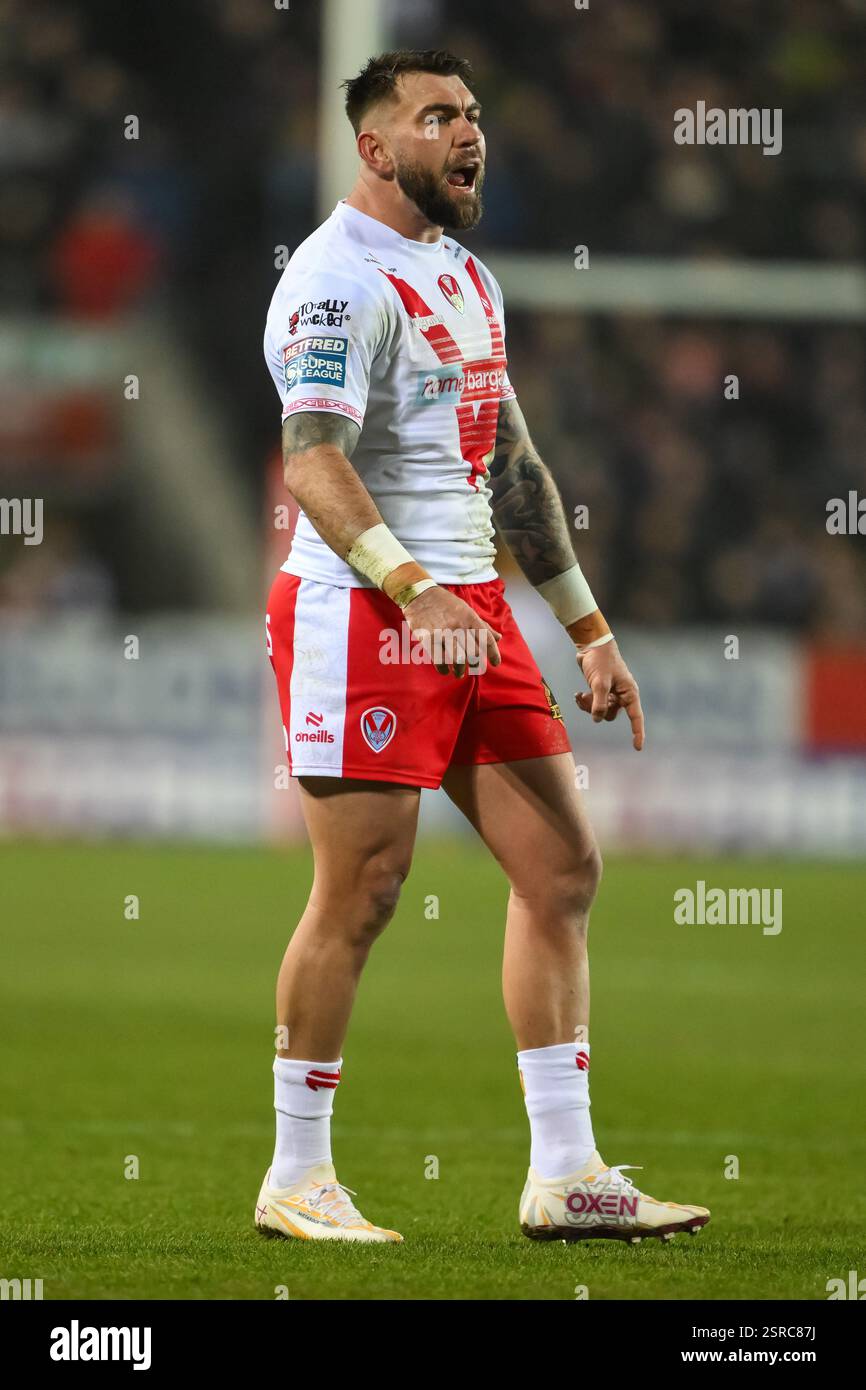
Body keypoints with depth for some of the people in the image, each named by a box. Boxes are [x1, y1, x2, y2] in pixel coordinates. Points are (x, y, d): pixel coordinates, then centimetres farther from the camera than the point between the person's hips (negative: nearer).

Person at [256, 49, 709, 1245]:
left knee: (562, 868, 4)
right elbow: (312, 463, -23)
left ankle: (564, 1175, 6)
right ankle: (296, 1179, 4)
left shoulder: (465, 278, 19)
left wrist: (590, 629, 23)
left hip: (471, 613, 9)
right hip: (361, 612, -9)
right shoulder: (341, 279, -11)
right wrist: (415, 592, -36)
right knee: (360, 895, -7)